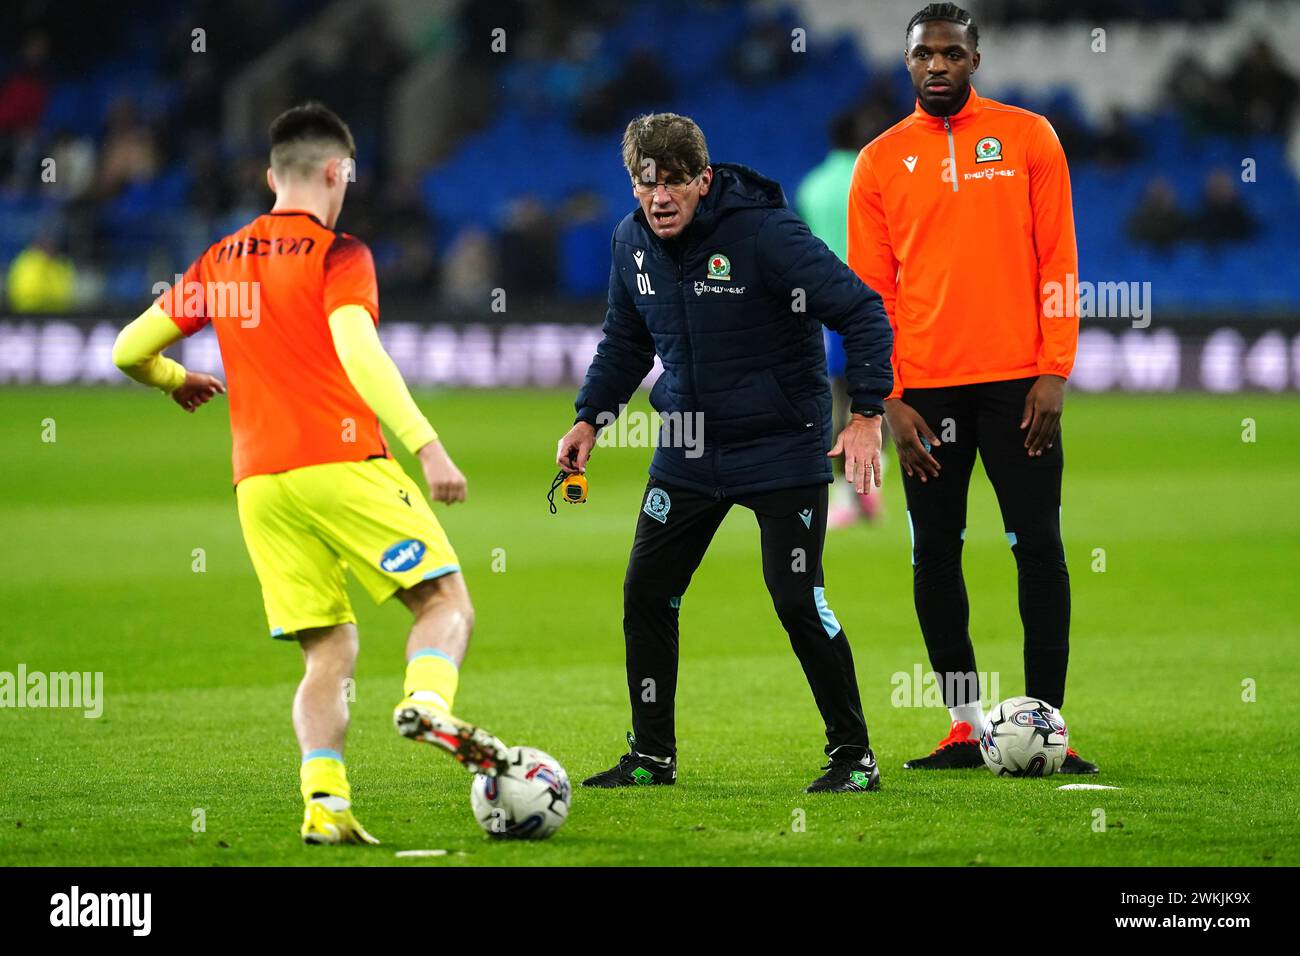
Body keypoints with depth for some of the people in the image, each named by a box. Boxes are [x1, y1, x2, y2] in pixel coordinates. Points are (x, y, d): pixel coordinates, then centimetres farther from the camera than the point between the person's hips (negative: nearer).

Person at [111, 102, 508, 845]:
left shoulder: (218, 263, 15)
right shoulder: (337, 254, -2)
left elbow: (129, 351, 17)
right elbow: (357, 352, -18)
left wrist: (176, 382, 40)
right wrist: (427, 445, -23)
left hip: (258, 482, 5)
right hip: (341, 464, -5)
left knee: (331, 650, 9)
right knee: (447, 600, 2)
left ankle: (325, 802, -9)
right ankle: (428, 703, -28)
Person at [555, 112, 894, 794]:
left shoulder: (764, 232, -20)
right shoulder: (632, 242, 0)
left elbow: (862, 313, -18)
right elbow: (625, 341, 18)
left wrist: (866, 415, -25)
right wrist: (590, 418, 8)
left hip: (782, 450, -6)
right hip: (687, 450, 6)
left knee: (797, 600, -10)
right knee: (645, 591, 2)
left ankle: (853, 754, 4)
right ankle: (651, 755, 15)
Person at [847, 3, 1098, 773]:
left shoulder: (1028, 138, 4)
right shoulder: (881, 161, 8)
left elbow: (1057, 258, 1)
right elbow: (871, 290, 6)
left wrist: (1053, 372, -7)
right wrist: (890, 400, -2)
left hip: (1018, 380, -2)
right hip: (926, 388, 2)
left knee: (1038, 545, -4)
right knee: (935, 551, 3)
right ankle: (966, 728, 11)